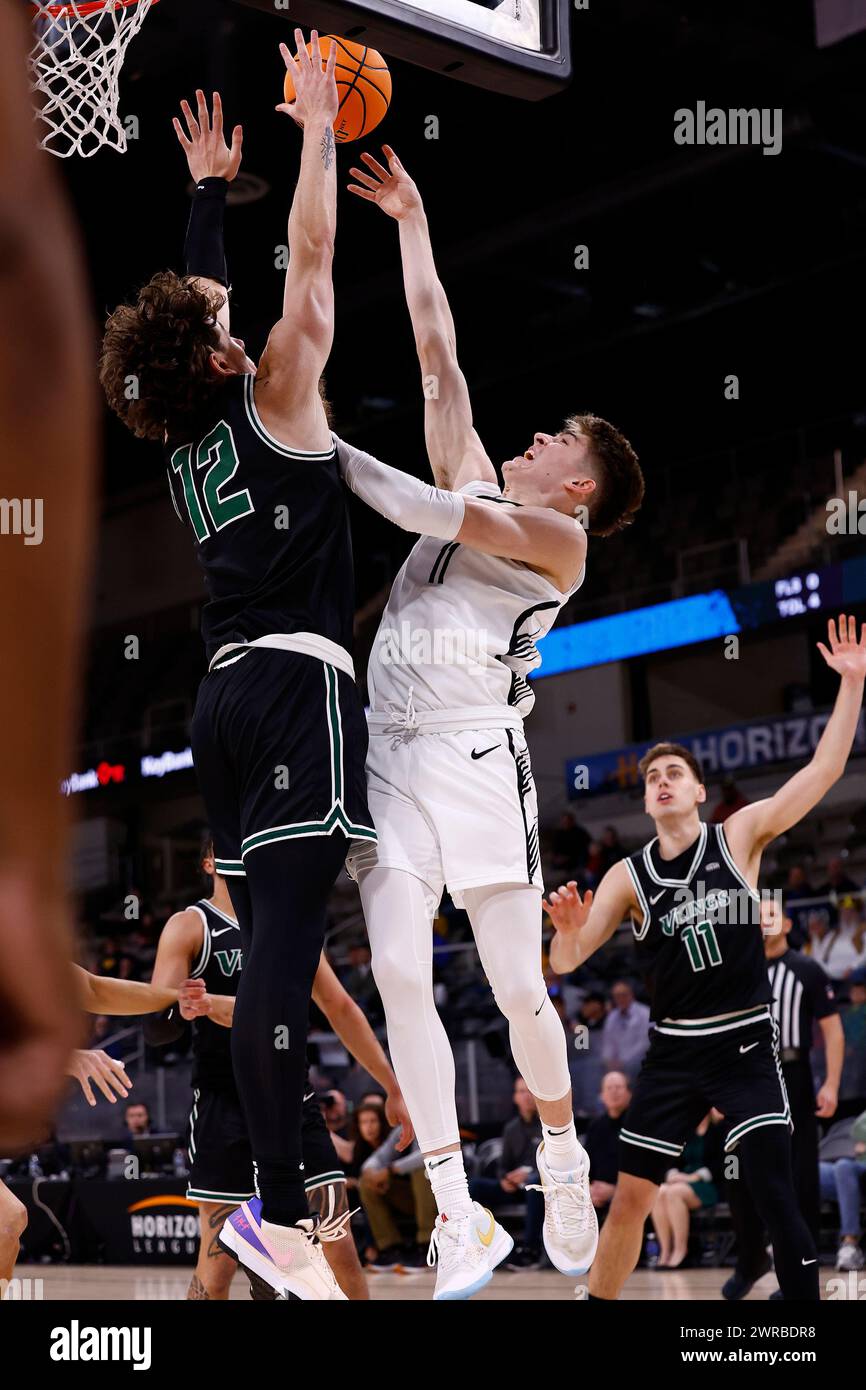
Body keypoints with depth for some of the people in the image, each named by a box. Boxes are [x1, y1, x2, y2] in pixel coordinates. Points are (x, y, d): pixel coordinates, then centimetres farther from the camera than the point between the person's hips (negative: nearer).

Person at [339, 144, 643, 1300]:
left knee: (517, 988, -2)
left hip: (477, 755, -5)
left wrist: (334, 452, -7)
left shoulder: (560, 540, 4)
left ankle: (564, 1162, 24)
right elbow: (437, 354, 22)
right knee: (399, 975, -10)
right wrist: (411, 223, 26)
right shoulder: (474, 480, 21)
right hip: (390, 751, 5)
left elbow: (438, 522, -9)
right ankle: (461, 1220, -9)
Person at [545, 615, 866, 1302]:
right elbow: (566, 963, -3)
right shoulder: (628, 876, 2)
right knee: (630, 1200, 3)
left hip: (746, 1045, -2)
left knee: (775, 1195, -13)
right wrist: (569, 929, -26)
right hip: (674, 1051, 2)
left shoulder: (740, 835, -1)